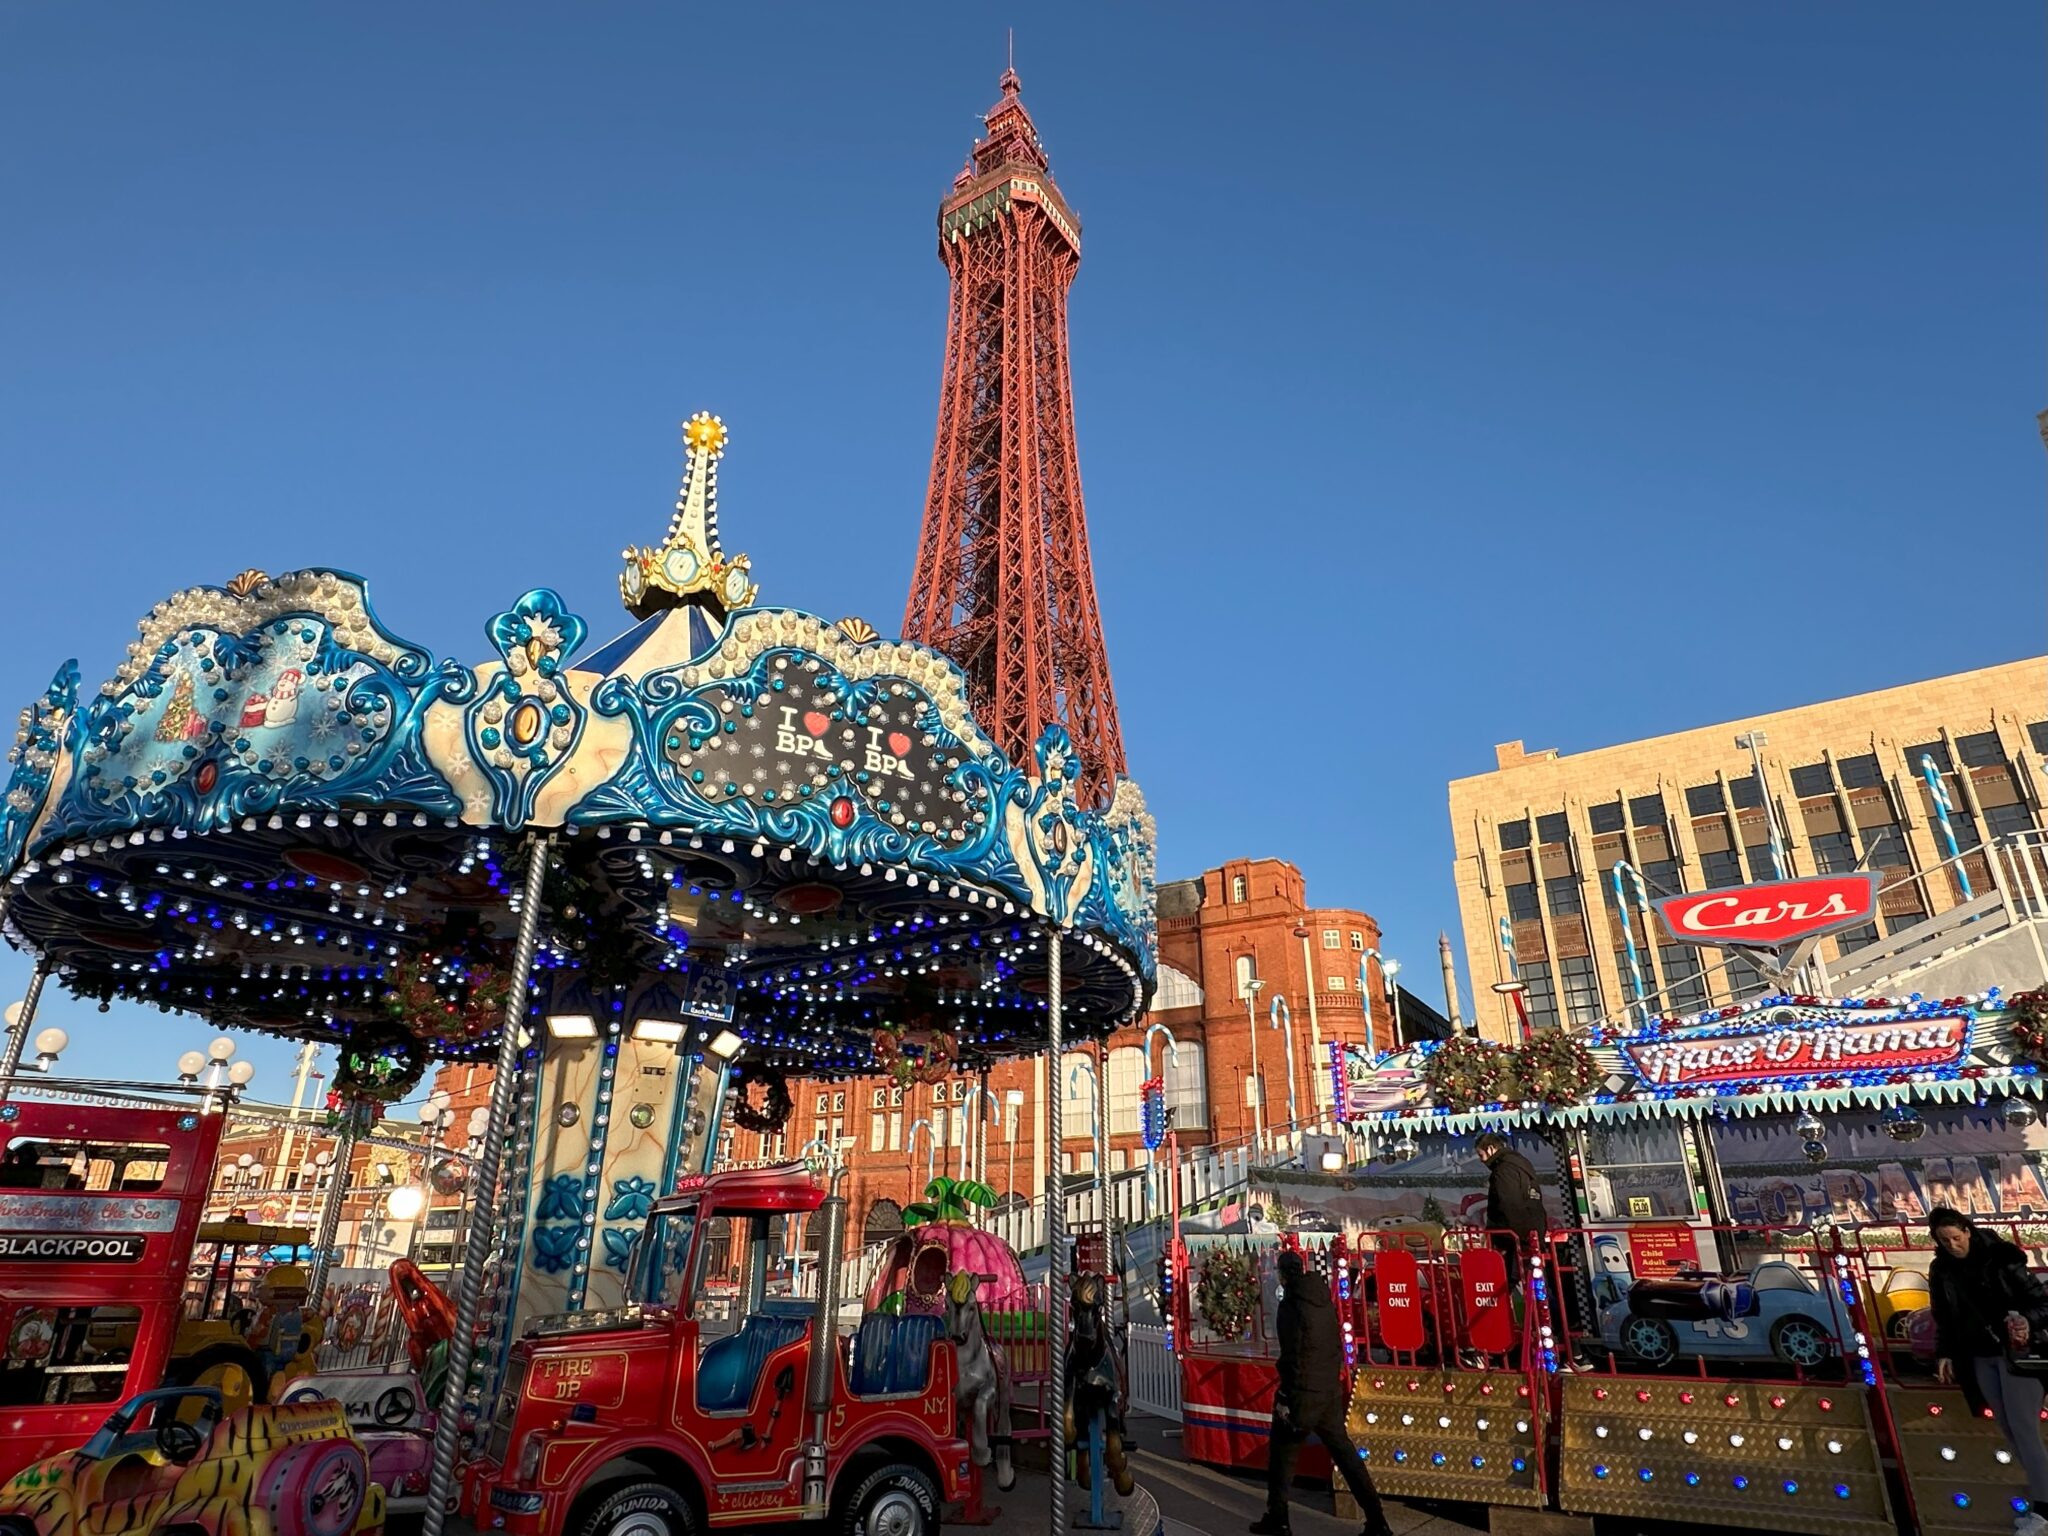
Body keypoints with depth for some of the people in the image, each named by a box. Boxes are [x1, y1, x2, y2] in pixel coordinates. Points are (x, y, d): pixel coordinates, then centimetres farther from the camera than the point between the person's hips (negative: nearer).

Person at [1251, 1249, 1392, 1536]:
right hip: (1330, 1391, 7)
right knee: (1344, 1452, 13)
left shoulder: (1291, 1304, -16)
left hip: (1303, 1393, -7)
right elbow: (1337, 1347, 14)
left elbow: (1292, 1356, -19)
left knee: (1283, 1454, 8)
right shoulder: (1323, 1300, 6)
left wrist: (1284, 1398, -14)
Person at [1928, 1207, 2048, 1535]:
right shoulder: (1941, 1271, 1)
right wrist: (1944, 1353, 5)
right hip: (1980, 1358, 5)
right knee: (2008, 1429, 10)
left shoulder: (2000, 1258, -13)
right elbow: (1943, 1317, 10)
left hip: (2017, 1352, -5)